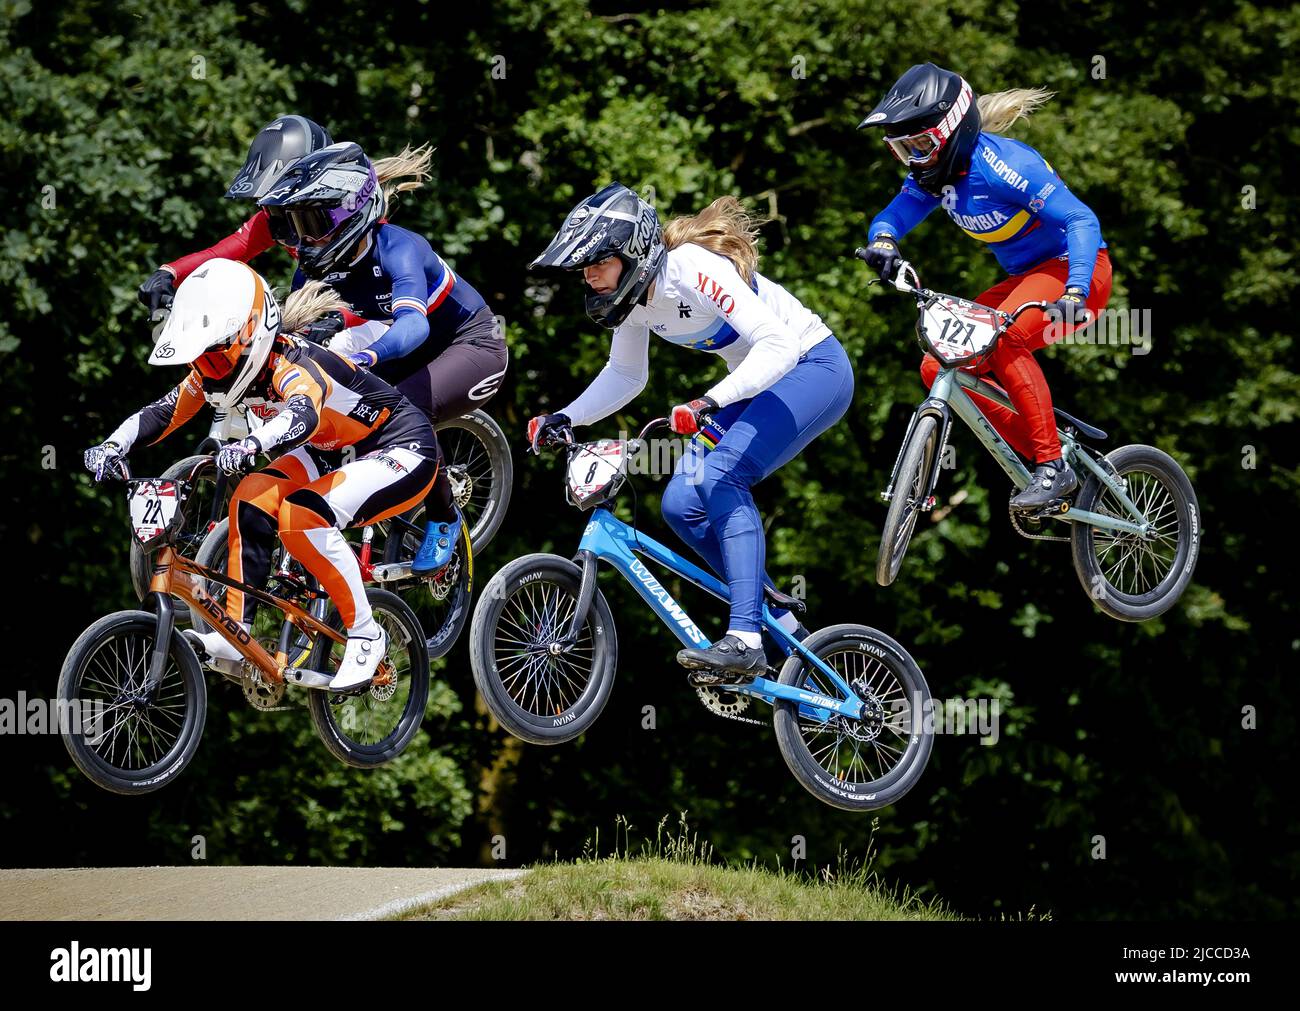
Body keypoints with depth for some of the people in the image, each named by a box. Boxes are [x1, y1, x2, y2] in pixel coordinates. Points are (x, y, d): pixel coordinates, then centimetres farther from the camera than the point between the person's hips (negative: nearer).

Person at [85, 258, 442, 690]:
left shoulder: (291, 365, -32)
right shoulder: (217, 369, -7)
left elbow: (303, 415, -54)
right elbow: (162, 413, -8)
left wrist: (251, 444, -73)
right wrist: (112, 445, -27)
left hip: (404, 449, -9)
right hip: (339, 450, 9)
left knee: (302, 516, -29)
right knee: (253, 499, -13)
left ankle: (365, 636, -14)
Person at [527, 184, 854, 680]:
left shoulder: (692, 270, -29)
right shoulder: (628, 291, -4)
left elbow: (777, 345, -37)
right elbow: (625, 376, 11)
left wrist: (710, 402, -48)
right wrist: (566, 418, -4)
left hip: (813, 366, -9)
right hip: (757, 380, 9)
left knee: (719, 475, -28)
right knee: (682, 504, -4)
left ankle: (744, 640, -32)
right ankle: (782, 626, 7)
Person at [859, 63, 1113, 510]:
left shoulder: (1000, 163, -25)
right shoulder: (933, 172, 0)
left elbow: (1082, 221, -29)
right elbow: (892, 216, 0)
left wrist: (1074, 292, -43)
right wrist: (882, 242, -26)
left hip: (1072, 268, -9)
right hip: (1025, 278, 9)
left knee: (1003, 338, -35)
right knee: (938, 366, -5)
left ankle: (1054, 467, -27)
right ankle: (1040, 456, 2)